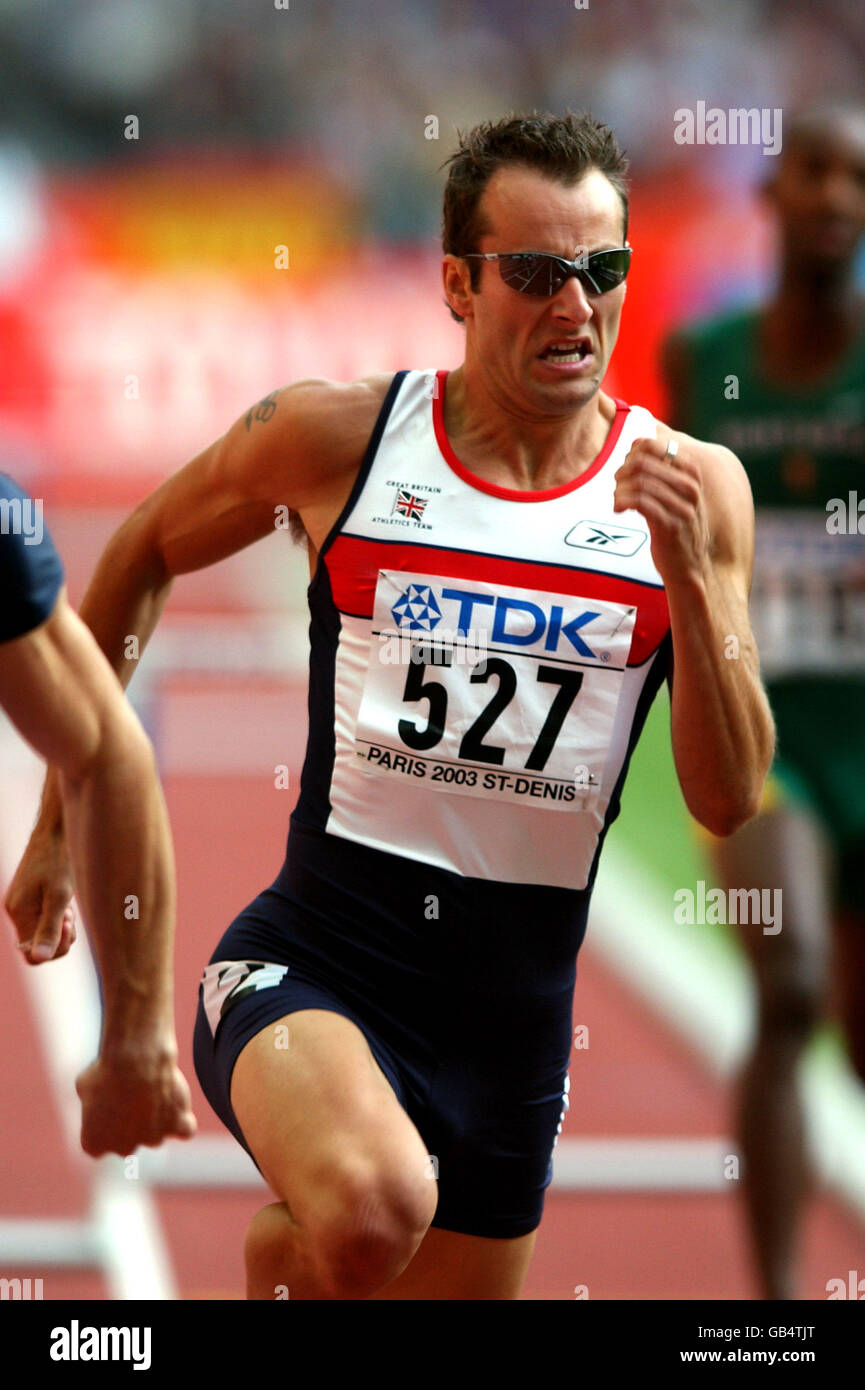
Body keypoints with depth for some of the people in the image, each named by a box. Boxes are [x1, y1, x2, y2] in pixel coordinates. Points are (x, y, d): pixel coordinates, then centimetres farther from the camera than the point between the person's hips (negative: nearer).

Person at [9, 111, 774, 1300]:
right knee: (377, 1205, -33)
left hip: (515, 1006, 3)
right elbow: (144, 554, 15)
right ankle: (297, 1239, 2)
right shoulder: (336, 437, -4)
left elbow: (729, 802, -2)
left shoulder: (690, 488, 0)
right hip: (314, 953, -3)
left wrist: (688, 577, -17)